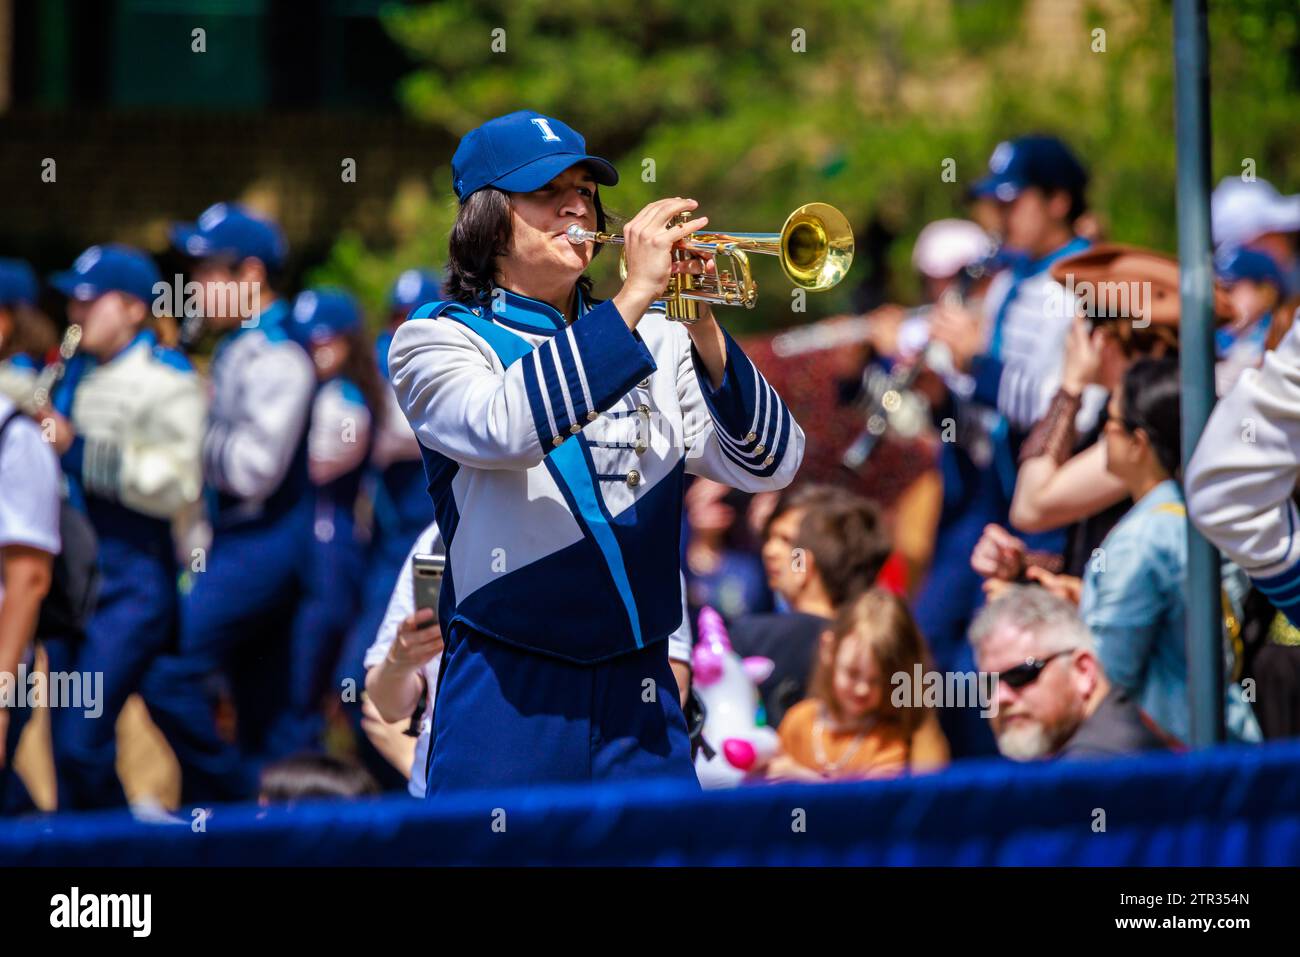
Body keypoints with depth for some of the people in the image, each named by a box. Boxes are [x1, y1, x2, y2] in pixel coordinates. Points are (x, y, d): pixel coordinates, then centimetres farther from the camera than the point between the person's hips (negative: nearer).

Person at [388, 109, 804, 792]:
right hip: (510, 695, -4)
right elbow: (504, 429, -22)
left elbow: (768, 466, 2)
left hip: (639, 692, 4)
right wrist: (635, 295, -21)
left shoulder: (652, 340, 13)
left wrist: (704, 333, -13)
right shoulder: (435, 340, 1)